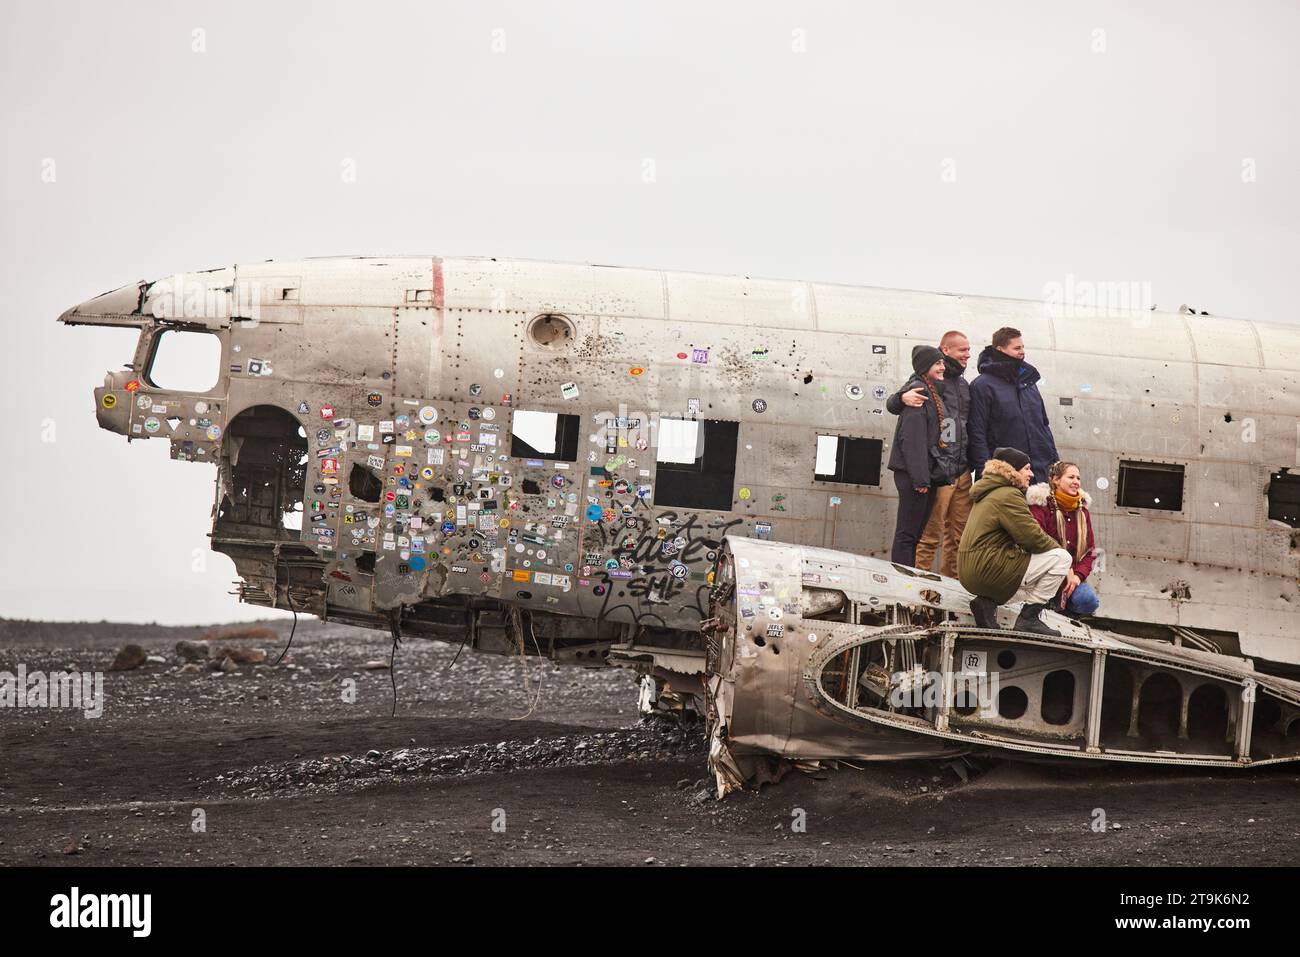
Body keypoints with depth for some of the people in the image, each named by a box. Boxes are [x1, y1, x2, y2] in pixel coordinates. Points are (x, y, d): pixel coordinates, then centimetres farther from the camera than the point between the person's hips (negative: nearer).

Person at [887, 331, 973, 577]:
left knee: (959, 535, 11)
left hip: (962, 472, 8)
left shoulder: (964, 384, 18)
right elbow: (892, 404, -8)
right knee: (929, 535, -7)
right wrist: (903, 397, -30)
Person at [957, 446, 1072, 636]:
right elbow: (1031, 537, -15)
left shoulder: (989, 493, 22)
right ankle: (1029, 617, -7)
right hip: (987, 570, -10)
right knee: (1060, 558, -8)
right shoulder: (1008, 495, -11)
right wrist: (1057, 547, 4)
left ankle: (988, 601, 7)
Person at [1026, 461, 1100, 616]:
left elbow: (1090, 551, 9)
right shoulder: (1041, 504, -6)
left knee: (1089, 602, -25)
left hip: (1072, 575, 4)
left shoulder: (1082, 511, 13)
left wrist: (1078, 575, -11)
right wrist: (1065, 570, -23)